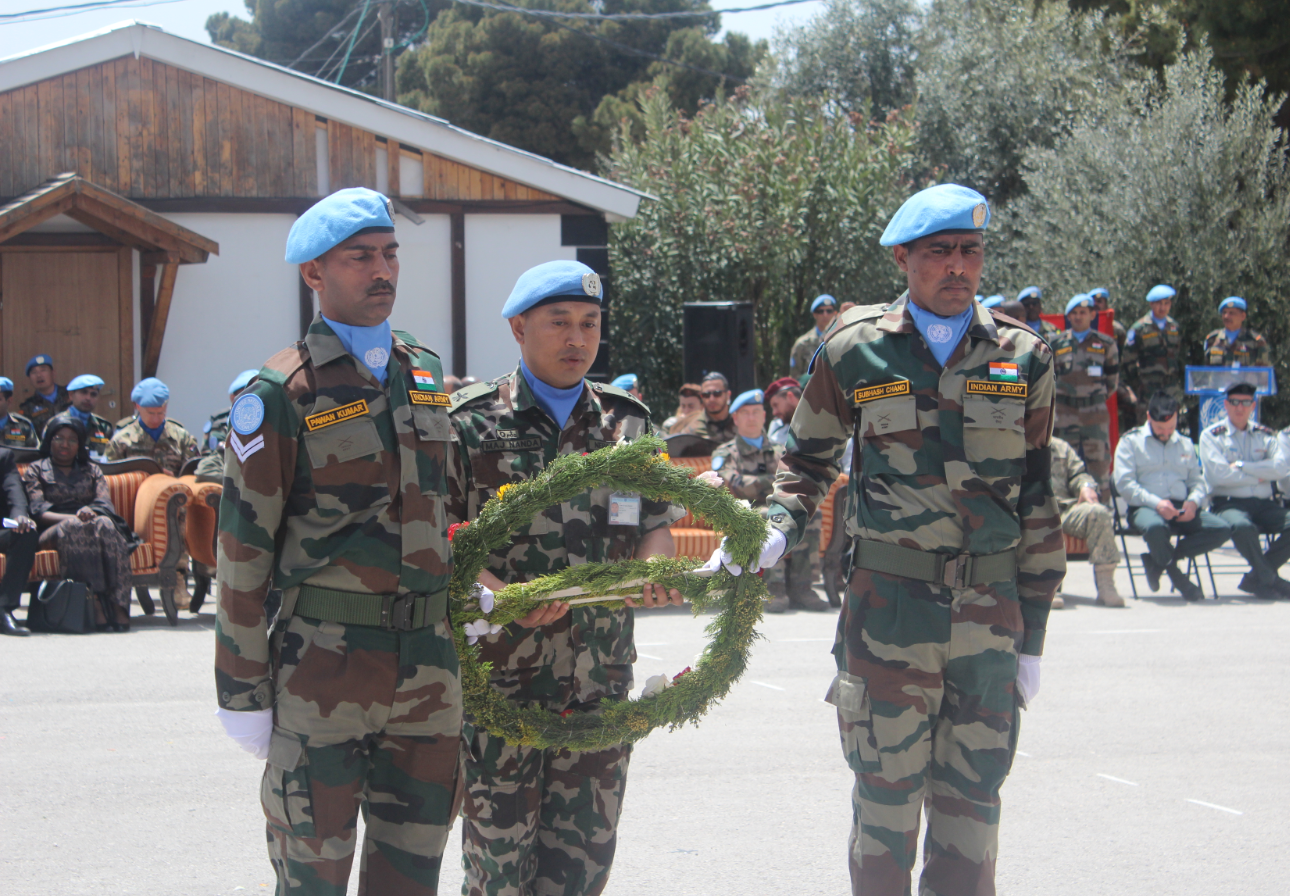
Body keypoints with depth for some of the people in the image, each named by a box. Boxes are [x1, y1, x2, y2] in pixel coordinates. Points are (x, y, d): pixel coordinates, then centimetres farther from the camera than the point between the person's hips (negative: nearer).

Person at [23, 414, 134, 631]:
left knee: (104, 525, -34)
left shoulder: (91, 470, 26)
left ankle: (118, 605, -48)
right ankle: (95, 604, -50)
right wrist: (72, 518, -17)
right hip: (53, 531, -2)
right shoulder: (36, 470, 18)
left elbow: (105, 505, 8)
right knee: (74, 527, -38)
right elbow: (38, 511, 1)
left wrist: (91, 512, -17)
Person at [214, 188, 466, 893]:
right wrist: (242, 691, -10)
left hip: (429, 659, 6)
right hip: (323, 667, -5)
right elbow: (243, 546, -8)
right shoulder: (281, 393, -8)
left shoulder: (428, 377, 11)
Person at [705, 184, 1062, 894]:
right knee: (886, 793, 1)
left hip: (991, 612, 2)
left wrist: (1031, 635, 6)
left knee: (972, 797, 6)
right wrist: (777, 529, -5)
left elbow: (1037, 500, 9)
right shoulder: (856, 352, 3)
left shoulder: (1022, 360, 6)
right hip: (888, 602, -1)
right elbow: (809, 457, 16)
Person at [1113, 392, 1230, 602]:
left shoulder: (1185, 444, 24)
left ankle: (1156, 560, -14)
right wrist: (1156, 502, -19)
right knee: (1154, 527, -42)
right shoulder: (1131, 441, 8)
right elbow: (1124, 483, -4)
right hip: (1145, 507, -5)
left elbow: (1198, 482, 20)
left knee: (1222, 529, -21)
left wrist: (1193, 501, -6)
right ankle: (1176, 576, -13)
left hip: (1181, 510, 5)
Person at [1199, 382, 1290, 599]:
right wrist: (1259, 476, -2)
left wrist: (1242, 466, -8)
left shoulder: (1265, 435, 17)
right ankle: (1270, 579, -13)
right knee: (1242, 526, -38)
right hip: (1229, 503, -4)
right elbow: (1219, 474, -10)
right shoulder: (1211, 436, 6)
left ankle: (1256, 578, -7)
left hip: (1264, 504, 4)